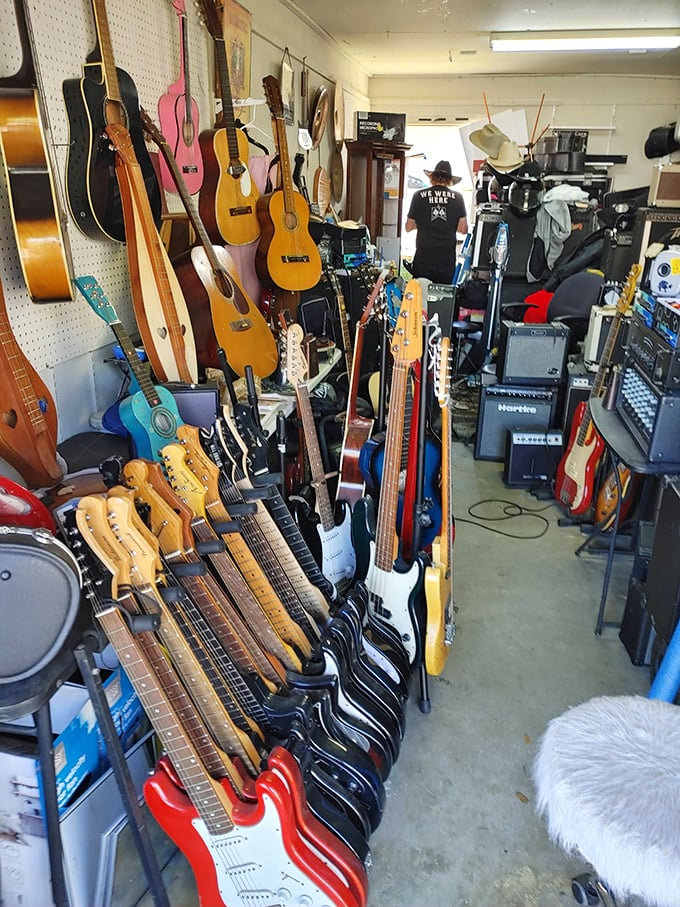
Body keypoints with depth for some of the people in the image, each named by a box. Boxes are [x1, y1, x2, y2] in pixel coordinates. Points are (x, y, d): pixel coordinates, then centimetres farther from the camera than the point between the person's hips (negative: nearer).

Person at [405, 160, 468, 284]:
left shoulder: (419, 196, -1)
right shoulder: (457, 198, 2)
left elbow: (408, 228, 6)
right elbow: (463, 229, 4)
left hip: (423, 256, -1)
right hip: (447, 257, 1)